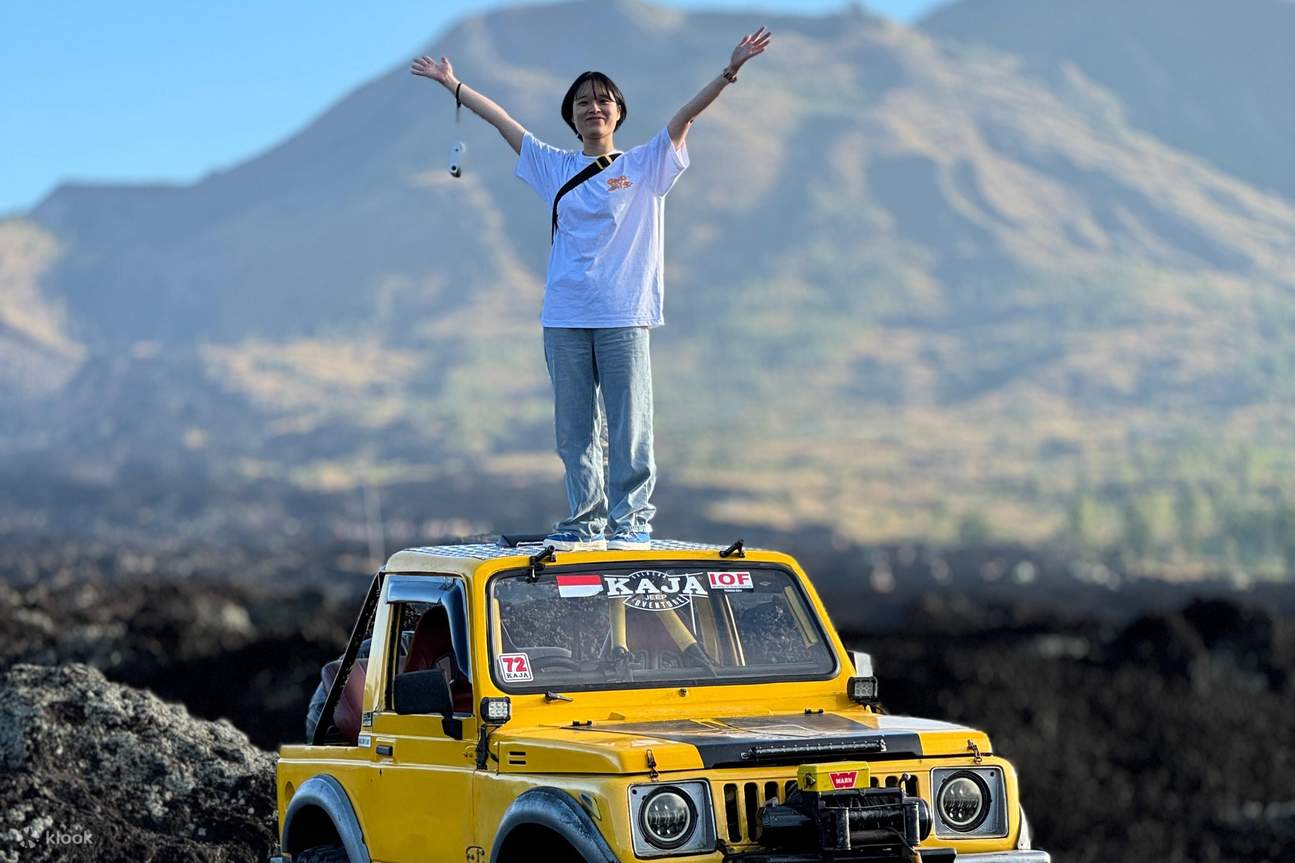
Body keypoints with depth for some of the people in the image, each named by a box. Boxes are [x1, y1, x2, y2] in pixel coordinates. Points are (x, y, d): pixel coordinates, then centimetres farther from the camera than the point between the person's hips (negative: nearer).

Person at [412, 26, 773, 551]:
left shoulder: (644, 167, 6)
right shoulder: (555, 168, 14)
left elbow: (685, 118, -4)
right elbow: (503, 122, 17)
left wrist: (730, 71, -14)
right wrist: (452, 84, 18)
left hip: (624, 315, -3)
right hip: (564, 316, 3)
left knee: (629, 427, -5)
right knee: (573, 429, 5)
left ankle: (631, 521, 1)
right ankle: (585, 521, 12)